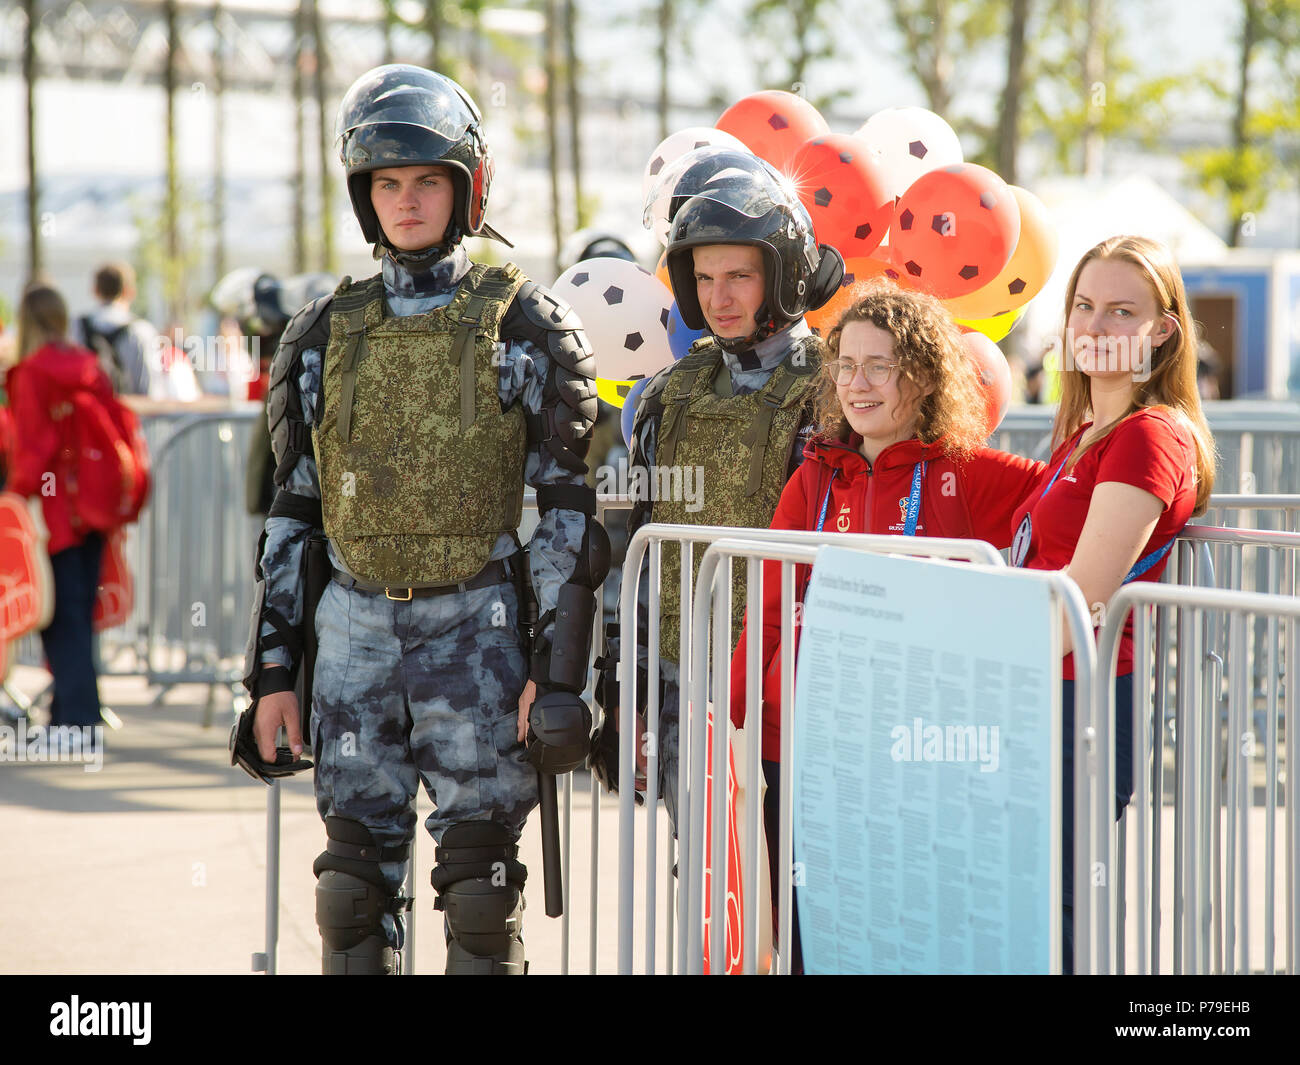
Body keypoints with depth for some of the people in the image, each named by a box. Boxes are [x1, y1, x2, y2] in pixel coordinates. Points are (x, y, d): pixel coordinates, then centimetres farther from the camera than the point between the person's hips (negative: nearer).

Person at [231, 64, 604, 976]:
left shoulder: (525, 326, 0)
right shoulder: (327, 334, 10)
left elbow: (570, 508, -2)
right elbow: (292, 512, 12)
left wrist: (560, 665, -9)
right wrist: (272, 668, 7)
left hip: (477, 624, -3)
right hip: (356, 620, 3)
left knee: (480, 880, -2)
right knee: (357, 876, 4)